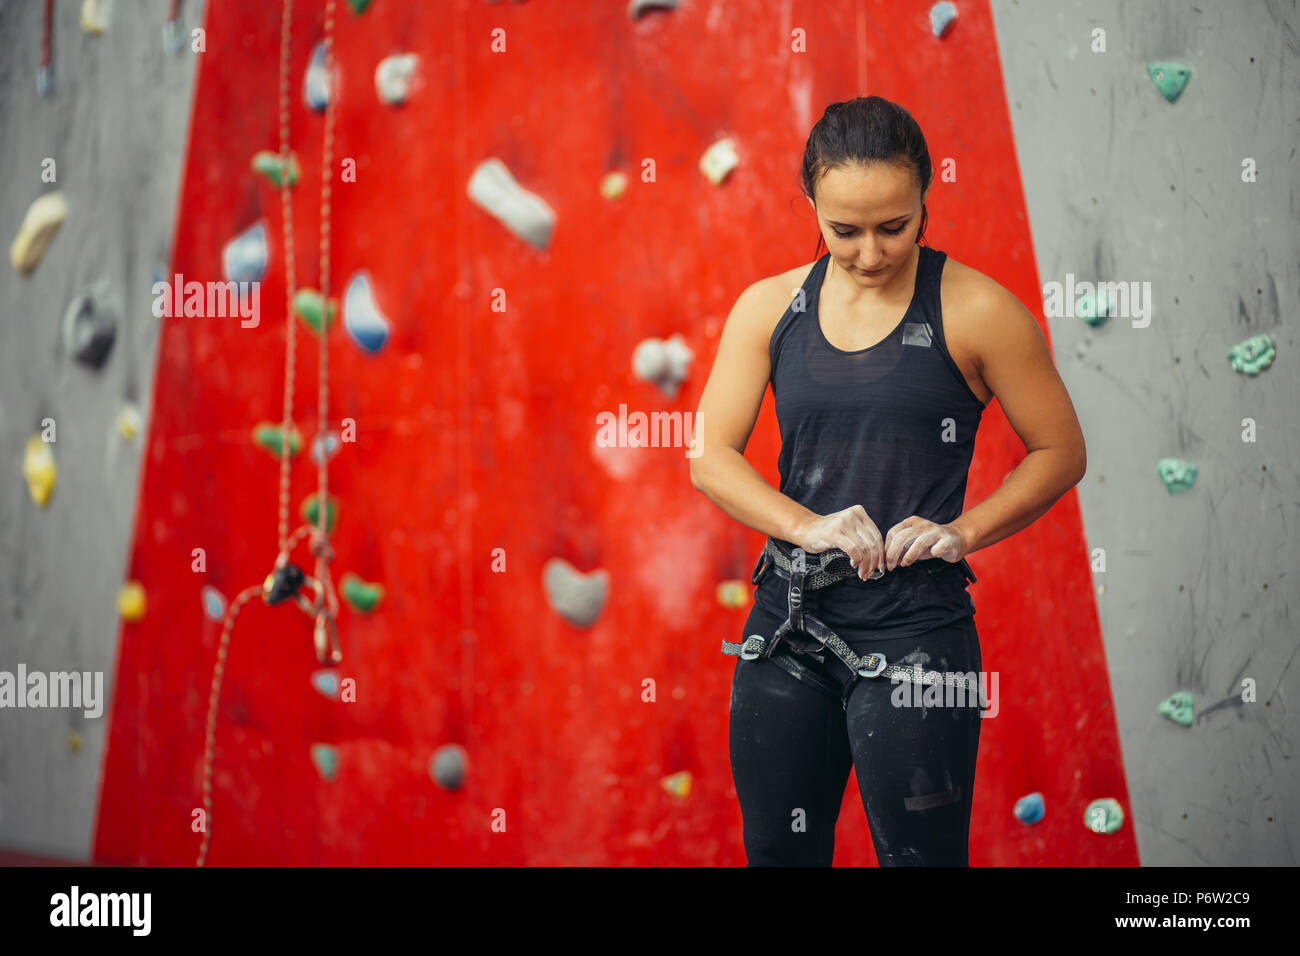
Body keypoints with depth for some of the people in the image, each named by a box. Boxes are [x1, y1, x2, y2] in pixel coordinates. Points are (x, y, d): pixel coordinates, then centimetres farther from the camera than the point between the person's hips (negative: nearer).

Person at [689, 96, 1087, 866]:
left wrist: (961, 532, -11)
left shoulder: (976, 310, -5)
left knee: (919, 852, -1)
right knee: (777, 852, 14)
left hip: (915, 629, -4)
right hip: (787, 626, 4)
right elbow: (709, 455, 3)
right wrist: (803, 525, -12)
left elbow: (1062, 452, 1)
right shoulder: (769, 308, 5)